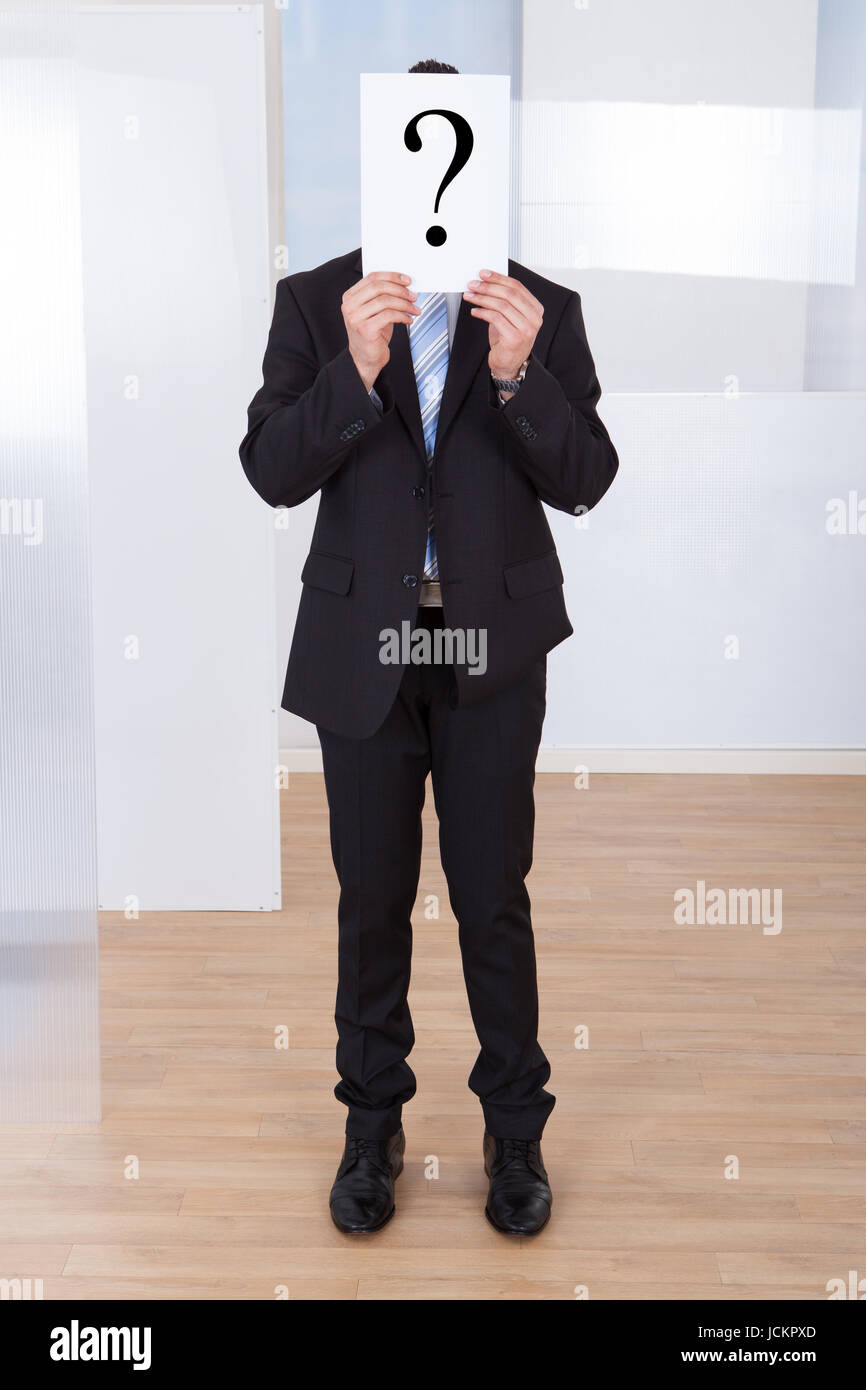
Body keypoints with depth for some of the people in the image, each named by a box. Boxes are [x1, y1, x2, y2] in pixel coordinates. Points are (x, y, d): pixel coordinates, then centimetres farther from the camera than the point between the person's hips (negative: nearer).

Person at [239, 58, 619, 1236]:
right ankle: (373, 1123, 30)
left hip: (492, 651, 0)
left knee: (493, 897, 8)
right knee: (374, 897, 11)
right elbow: (272, 472, -9)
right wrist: (355, 368, -25)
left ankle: (515, 1126, 27)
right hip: (362, 649, 1)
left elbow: (584, 482, -7)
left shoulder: (543, 310, -1)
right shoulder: (315, 303, -1)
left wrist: (519, 375, -24)